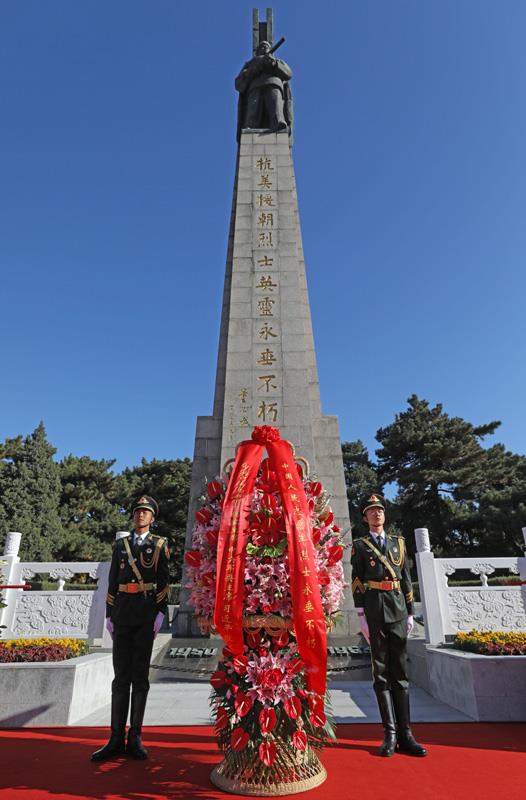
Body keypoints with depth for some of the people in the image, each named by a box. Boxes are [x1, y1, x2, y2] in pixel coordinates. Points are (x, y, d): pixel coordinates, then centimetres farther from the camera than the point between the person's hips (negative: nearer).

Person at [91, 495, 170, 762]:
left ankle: (135, 738, 13)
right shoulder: (120, 545, 12)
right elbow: (113, 582, 11)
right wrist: (109, 615, 6)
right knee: (121, 675, 4)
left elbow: (164, 581, -2)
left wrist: (161, 613, -10)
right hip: (122, 613, 2)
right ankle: (117, 738, 11)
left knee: (140, 675, 4)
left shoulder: (159, 545, 4)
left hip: (146, 615, -2)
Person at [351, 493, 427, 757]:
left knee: (400, 671, 5)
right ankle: (390, 734, 8)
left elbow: (406, 579, 14)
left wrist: (410, 612, 9)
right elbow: (356, 581, 0)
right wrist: (361, 614, -7)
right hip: (375, 611, -3)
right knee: (381, 671, 2)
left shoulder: (398, 543, 15)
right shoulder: (359, 546, 5)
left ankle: (405, 735, 11)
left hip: (398, 610, 3)